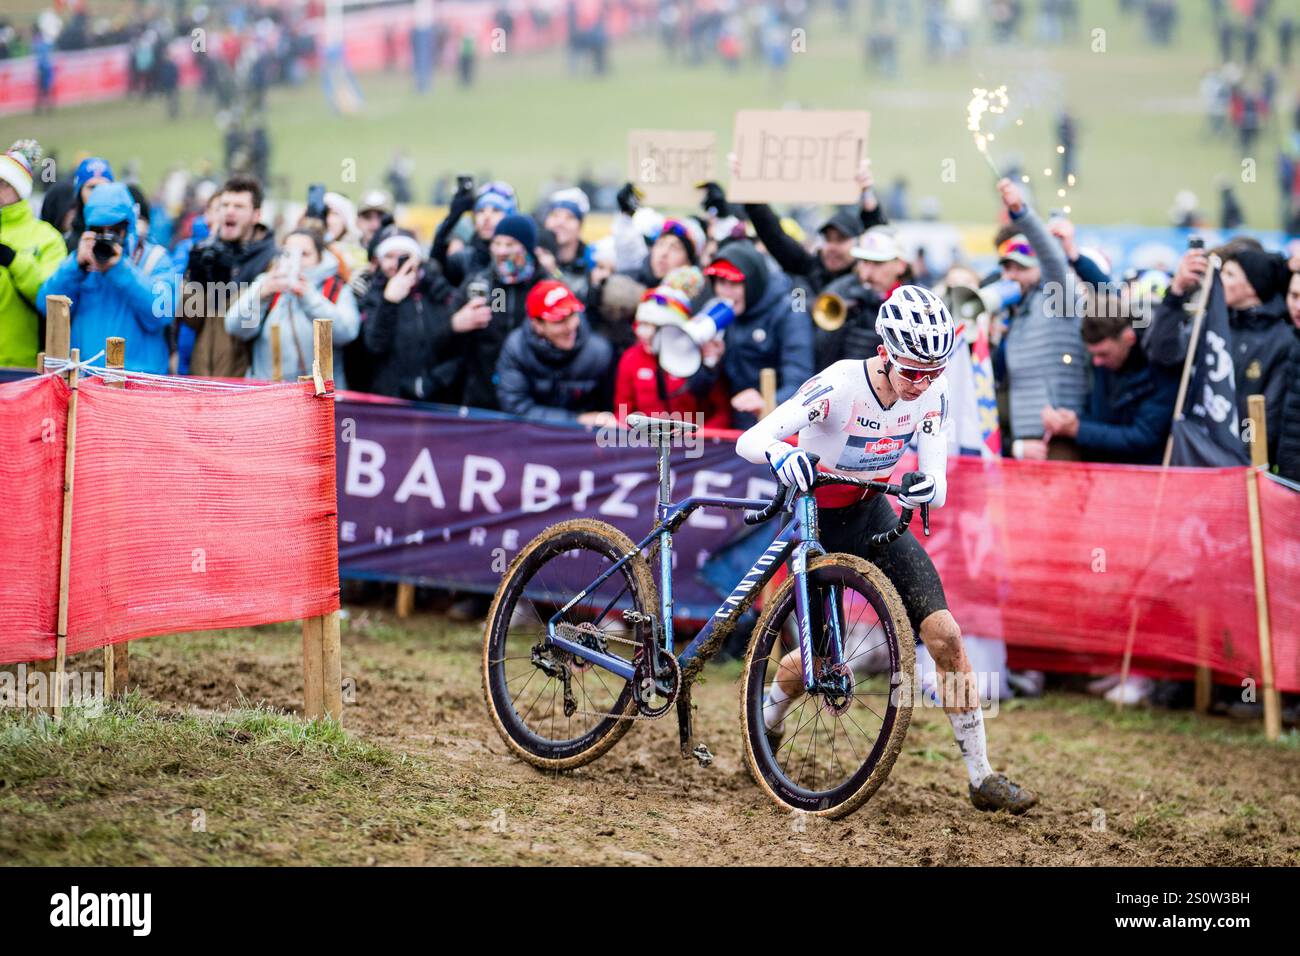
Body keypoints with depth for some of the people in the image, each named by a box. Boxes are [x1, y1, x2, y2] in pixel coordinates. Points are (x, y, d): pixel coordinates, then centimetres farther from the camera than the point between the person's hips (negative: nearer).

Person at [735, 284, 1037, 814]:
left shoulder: (932, 393, -14)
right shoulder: (840, 385, -28)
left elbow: (936, 483, -13)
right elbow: (749, 441, -31)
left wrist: (927, 486, -38)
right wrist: (780, 452, -54)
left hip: (873, 515, 4)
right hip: (817, 520, -4)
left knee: (944, 636, -11)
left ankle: (982, 778, -5)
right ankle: (764, 731, 32)